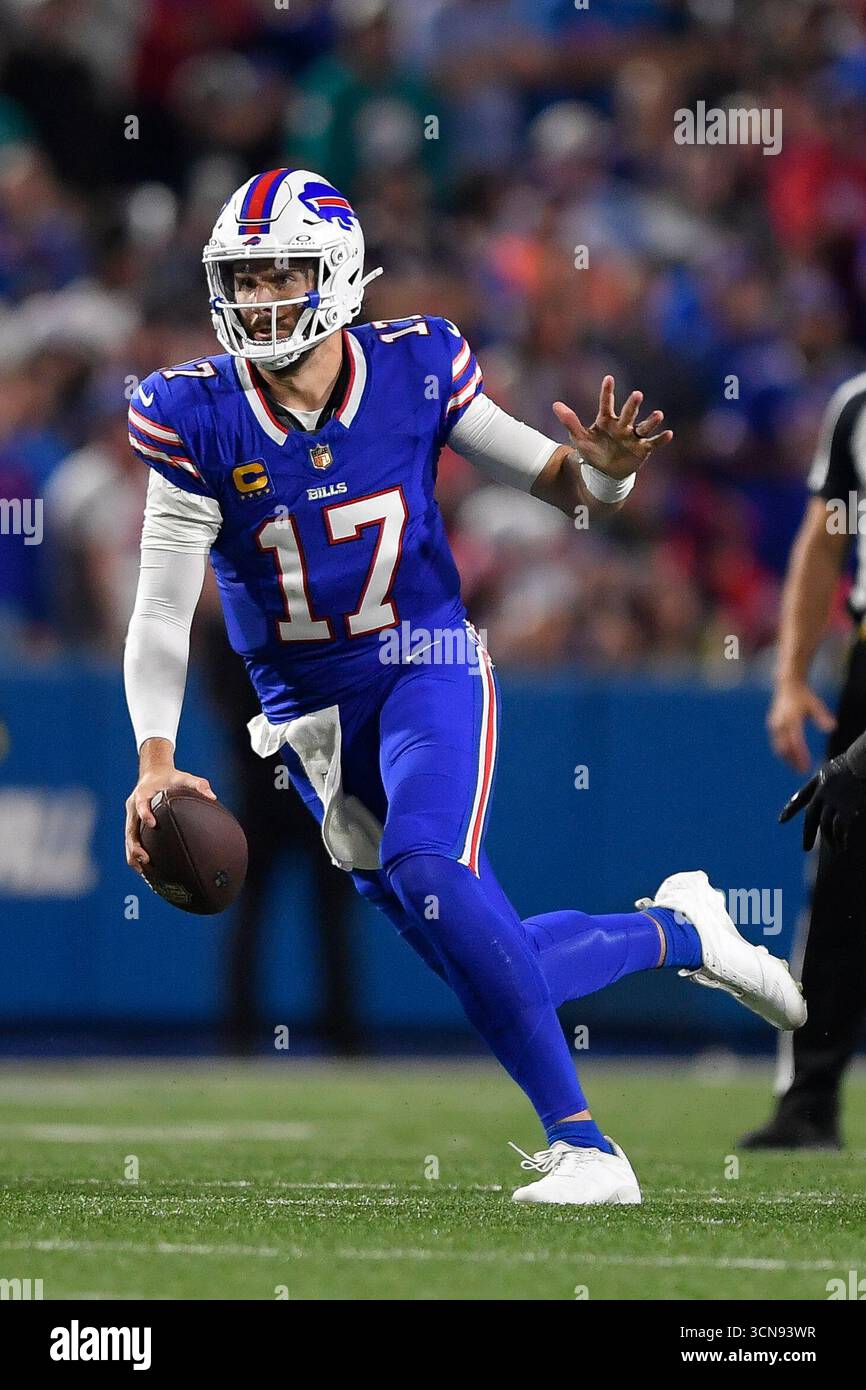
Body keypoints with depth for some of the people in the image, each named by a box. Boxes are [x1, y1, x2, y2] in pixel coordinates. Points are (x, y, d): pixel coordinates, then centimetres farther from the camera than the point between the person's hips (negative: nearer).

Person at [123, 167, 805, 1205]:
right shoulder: (200, 419, -10)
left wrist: (603, 467, -22)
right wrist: (155, 761, -26)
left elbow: (563, 485, 2)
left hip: (425, 667, -2)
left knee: (424, 867, -31)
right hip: (309, 713, 2)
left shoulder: (412, 370, -8)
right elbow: (161, 614, -12)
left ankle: (584, 1147, -27)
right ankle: (675, 933, 30)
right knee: (482, 969, 1)